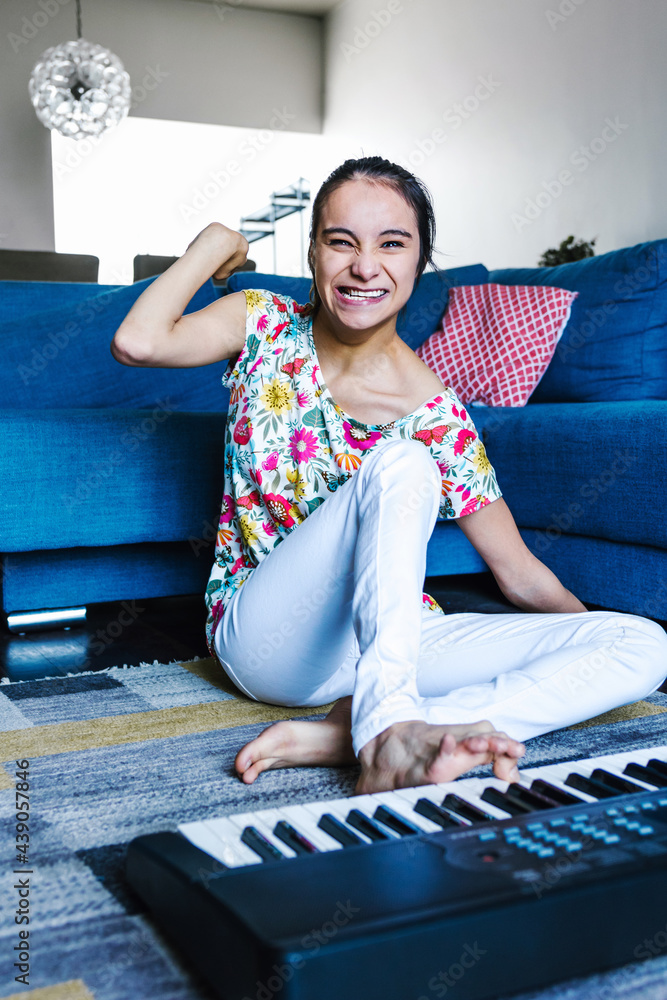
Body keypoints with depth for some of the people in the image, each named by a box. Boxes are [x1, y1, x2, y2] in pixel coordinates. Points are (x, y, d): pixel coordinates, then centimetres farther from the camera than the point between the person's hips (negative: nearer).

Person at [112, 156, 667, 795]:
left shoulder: (437, 418, -6)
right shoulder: (266, 325, -1)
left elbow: (520, 575, 0)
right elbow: (136, 342, -19)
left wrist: (605, 646, -6)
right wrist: (214, 240, -7)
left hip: (394, 638, 3)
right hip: (261, 636, -2)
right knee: (400, 466, -28)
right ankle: (388, 724, -41)